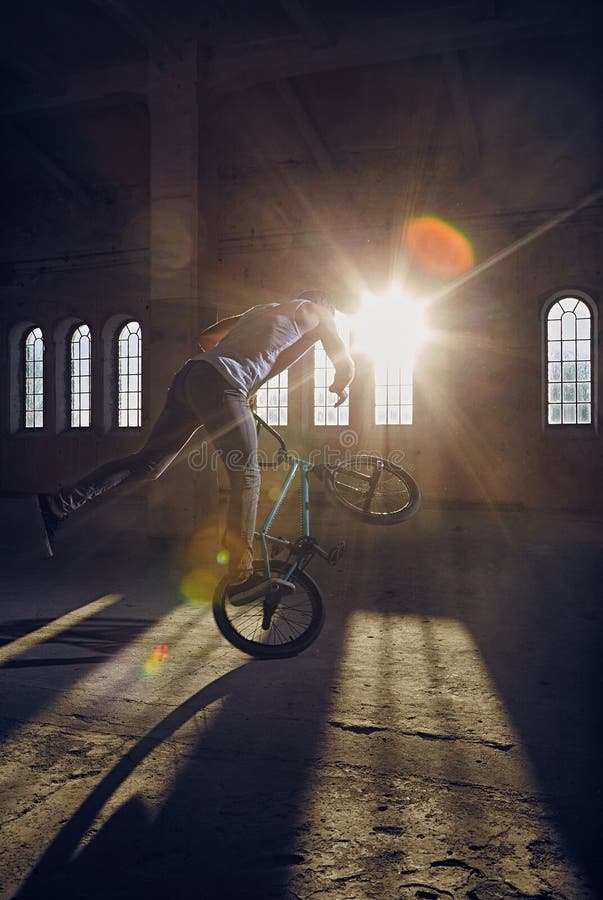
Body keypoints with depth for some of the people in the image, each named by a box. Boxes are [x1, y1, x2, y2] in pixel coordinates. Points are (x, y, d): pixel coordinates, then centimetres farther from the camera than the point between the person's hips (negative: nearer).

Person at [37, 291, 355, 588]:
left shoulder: (262, 309, 35)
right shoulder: (314, 311, 16)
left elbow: (206, 338, 38)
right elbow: (346, 365, 9)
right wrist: (339, 389, 27)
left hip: (188, 376, 7)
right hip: (220, 384, -7)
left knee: (147, 464, 6)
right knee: (246, 476, -2)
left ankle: (57, 503, 3)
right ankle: (239, 568, -5)